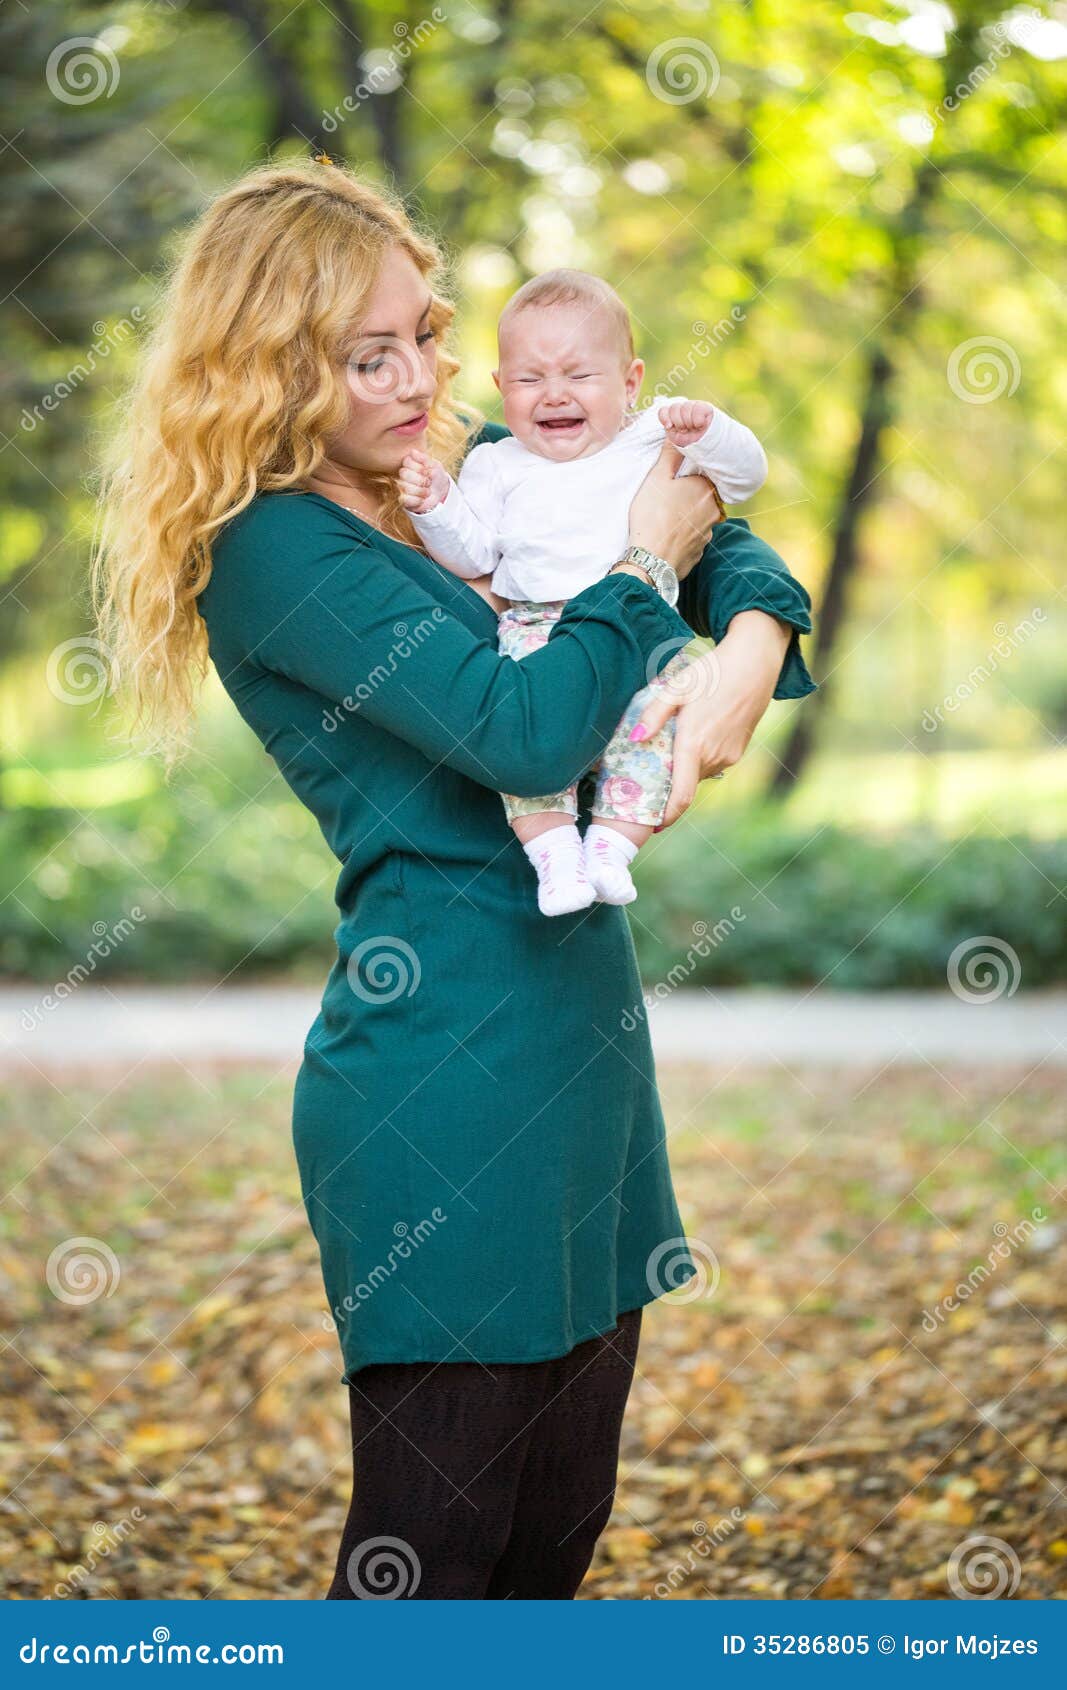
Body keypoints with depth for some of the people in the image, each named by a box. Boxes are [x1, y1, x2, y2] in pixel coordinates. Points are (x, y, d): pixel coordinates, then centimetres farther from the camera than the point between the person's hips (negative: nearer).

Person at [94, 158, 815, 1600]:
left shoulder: (476, 471, 10)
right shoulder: (275, 548, -13)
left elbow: (730, 542, 14)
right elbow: (526, 730, -23)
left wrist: (748, 654, -9)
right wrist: (644, 562, -8)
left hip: (576, 1037, 8)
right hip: (443, 1076, -8)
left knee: (558, 1530, 14)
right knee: (435, 1545, -2)